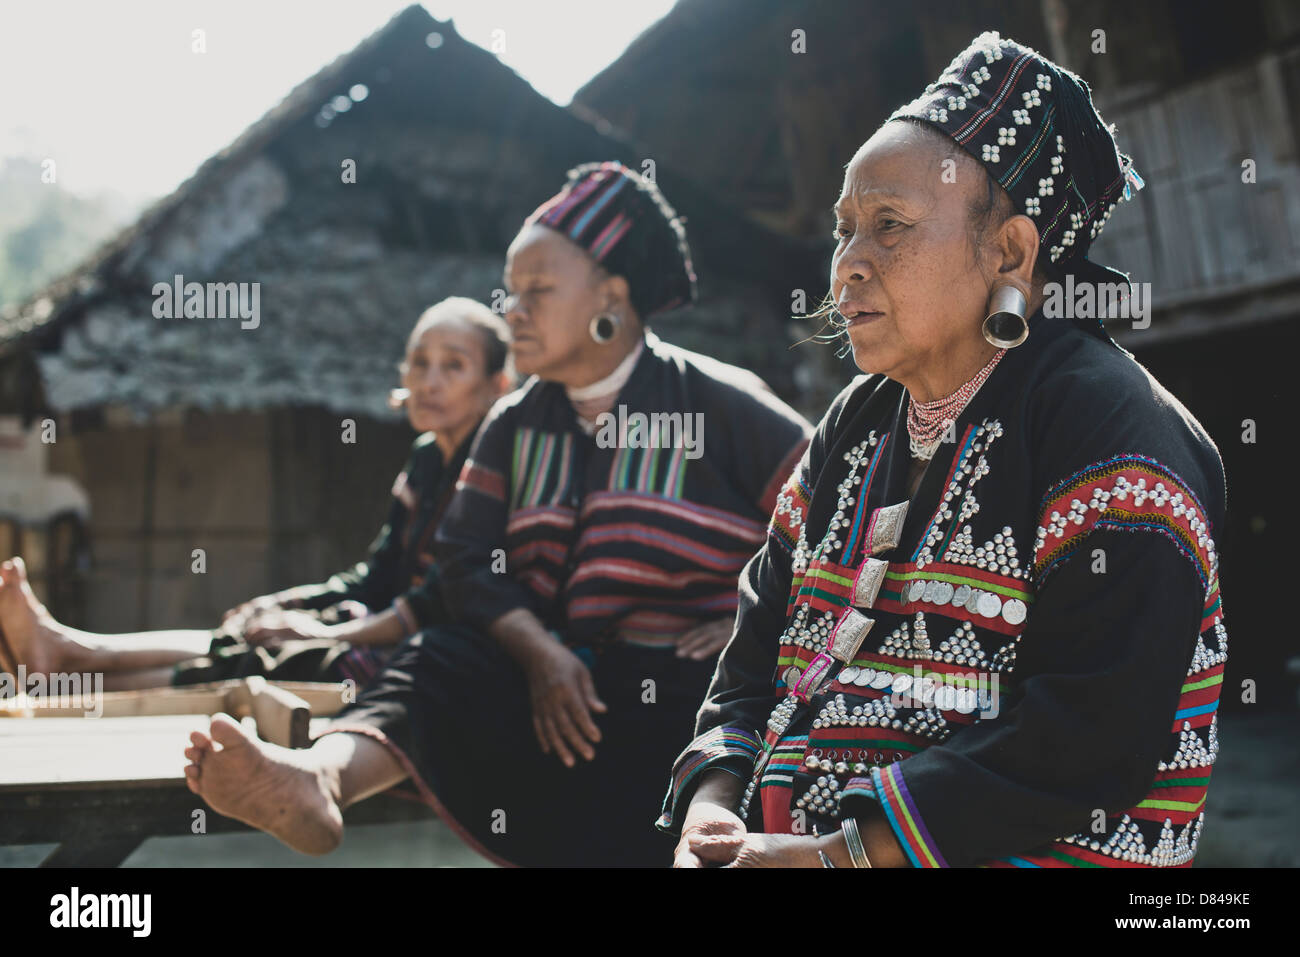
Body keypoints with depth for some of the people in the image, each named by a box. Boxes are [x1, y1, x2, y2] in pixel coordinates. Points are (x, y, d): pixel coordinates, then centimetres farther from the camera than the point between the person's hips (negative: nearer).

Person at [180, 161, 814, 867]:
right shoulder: (515, 423, 15)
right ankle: (316, 778, -51)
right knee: (436, 668, -26)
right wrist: (538, 650, -12)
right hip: (554, 670, 3)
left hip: (682, 682, -2)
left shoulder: (715, 403, 0)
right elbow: (466, 556, 5)